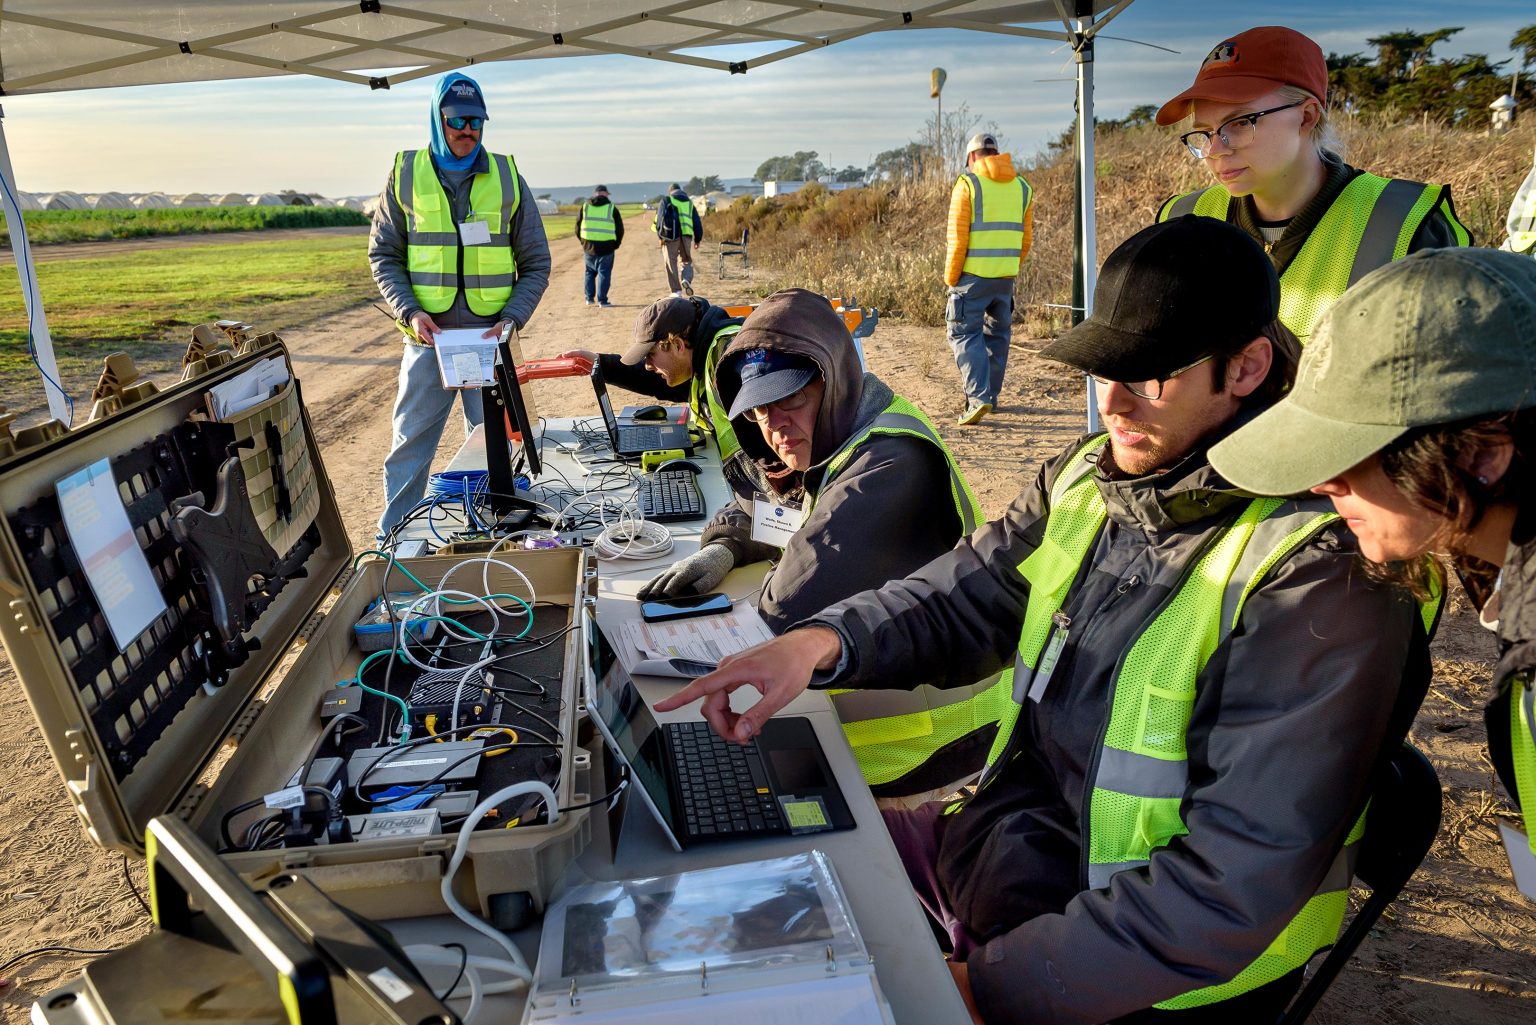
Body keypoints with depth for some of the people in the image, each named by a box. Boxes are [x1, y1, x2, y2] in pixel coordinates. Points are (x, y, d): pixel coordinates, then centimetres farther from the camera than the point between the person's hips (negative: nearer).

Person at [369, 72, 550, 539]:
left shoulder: (507, 177, 3)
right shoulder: (405, 175, 2)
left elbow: (536, 263, 6)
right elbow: (383, 256, 6)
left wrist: (513, 317, -9)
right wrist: (410, 311, -10)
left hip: (490, 337, 1)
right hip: (427, 338, 0)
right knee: (409, 444, 3)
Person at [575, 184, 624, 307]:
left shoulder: (585, 206, 5)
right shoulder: (612, 208, -1)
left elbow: (578, 226, 9)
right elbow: (620, 229, 1)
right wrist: (616, 244, 14)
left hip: (589, 246, 3)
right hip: (606, 247, -2)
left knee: (590, 272, 17)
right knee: (604, 273, 4)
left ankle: (589, 298, 18)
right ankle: (602, 300, 2)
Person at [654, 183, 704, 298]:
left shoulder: (666, 200, 8)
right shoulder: (689, 202, 20)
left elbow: (661, 217, -5)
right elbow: (697, 222, 19)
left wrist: (660, 235, -6)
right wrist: (697, 239, 25)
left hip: (671, 235, -3)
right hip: (686, 235, 3)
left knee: (671, 262, 5)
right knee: (686, 260, 18)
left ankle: (676, 291, 2)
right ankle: (686, 279, -12)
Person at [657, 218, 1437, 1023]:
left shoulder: (1319, 580, -24)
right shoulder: (1087, 476, -1)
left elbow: (1239, 882, -25)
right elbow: (960, 596, 4)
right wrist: (823, 641, -17)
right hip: (996, 837, 7)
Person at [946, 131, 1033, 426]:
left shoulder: (967, 183, -7)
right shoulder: (1021, 186, 11)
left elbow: (957, 237, -10)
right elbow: (1026, 239, 12)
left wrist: (951, 277, -3)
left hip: (974, 275, -5)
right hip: (1006, 276, 6)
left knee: (965, 334, -1)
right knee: (997, 333, 16)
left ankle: (978, 396, -15)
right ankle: (991, 394, 25)